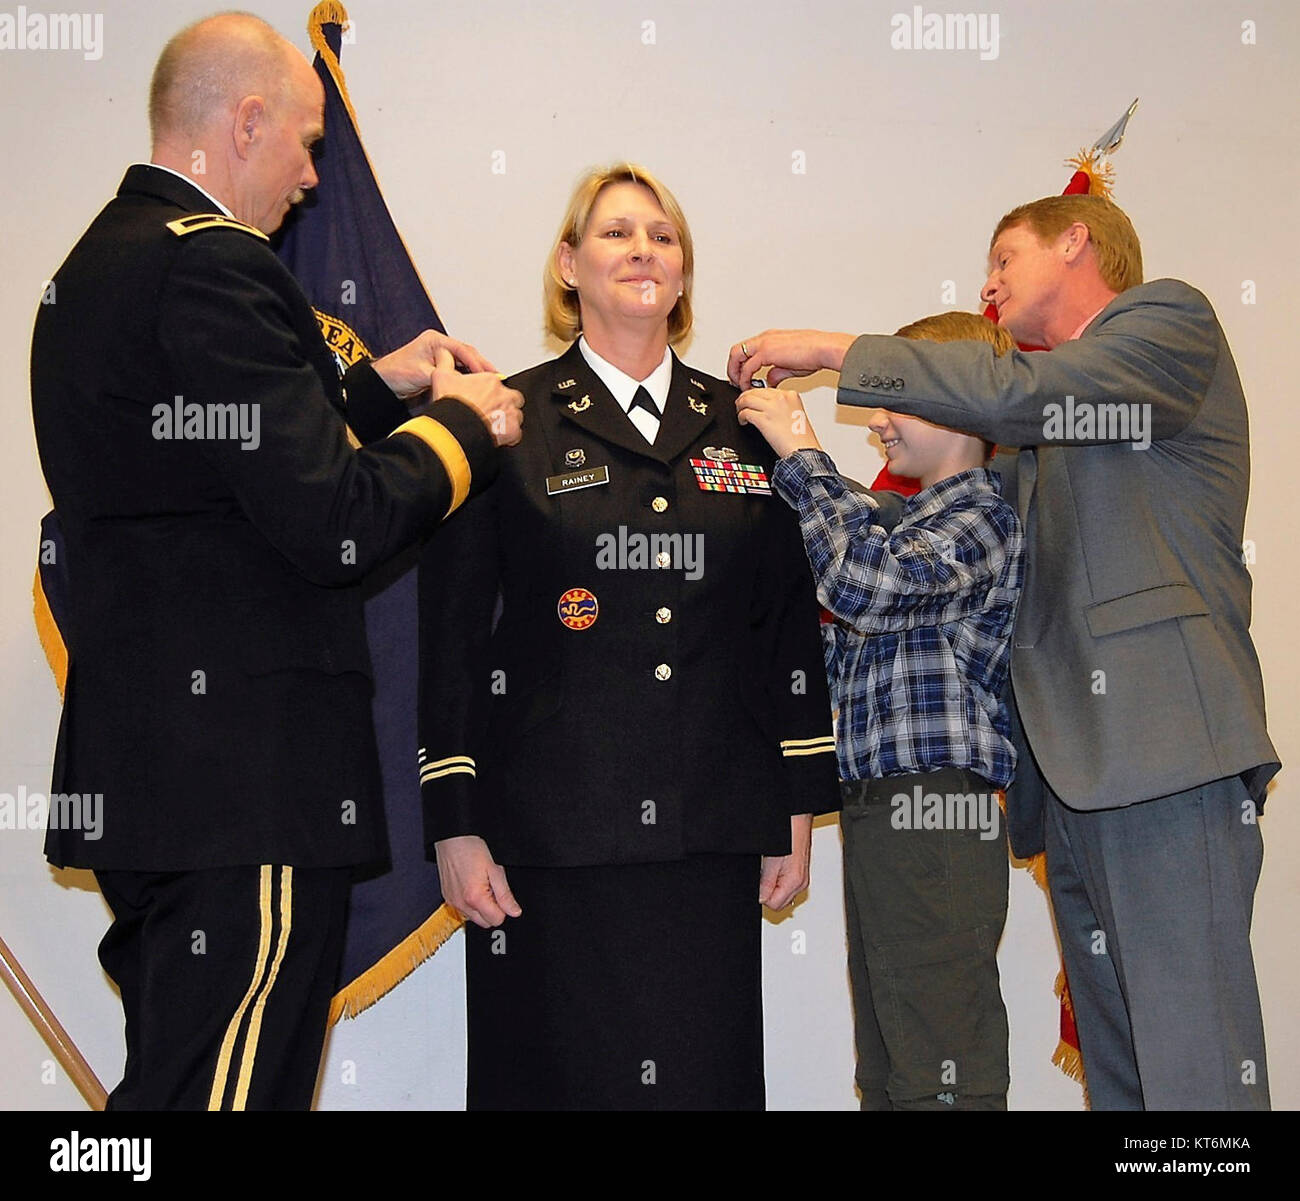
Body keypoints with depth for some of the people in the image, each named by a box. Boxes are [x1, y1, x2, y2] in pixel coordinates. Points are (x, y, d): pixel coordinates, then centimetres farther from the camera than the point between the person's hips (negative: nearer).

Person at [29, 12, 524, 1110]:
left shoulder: (90, 269, 17)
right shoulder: (215, 267, -15)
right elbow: (334, 526, -19)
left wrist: (379, 390, 20)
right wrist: (460, 421, -2)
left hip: (136, 770, 10)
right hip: (248, 783, -10)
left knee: (170, 1076, 17)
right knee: (230, 1086, -4)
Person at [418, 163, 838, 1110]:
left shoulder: (743, 428, 12)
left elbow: (790, 624, 13)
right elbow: (452, 631, 1)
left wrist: (799, 808, 8)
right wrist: (455, 823, -5)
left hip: (712, 836, 3)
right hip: (550, 831, -2)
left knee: (709, 1071, 3)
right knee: (560, 1071, 1)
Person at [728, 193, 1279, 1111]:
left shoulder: (1171, 320, 5)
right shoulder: (1054, 409, 29)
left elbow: (1020, 394, -12)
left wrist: (831, 349, -4)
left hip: (1164, 752, -8)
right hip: (1070, 771, 8)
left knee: (1194, 1066, -12)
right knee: (1117, 1065, 6)